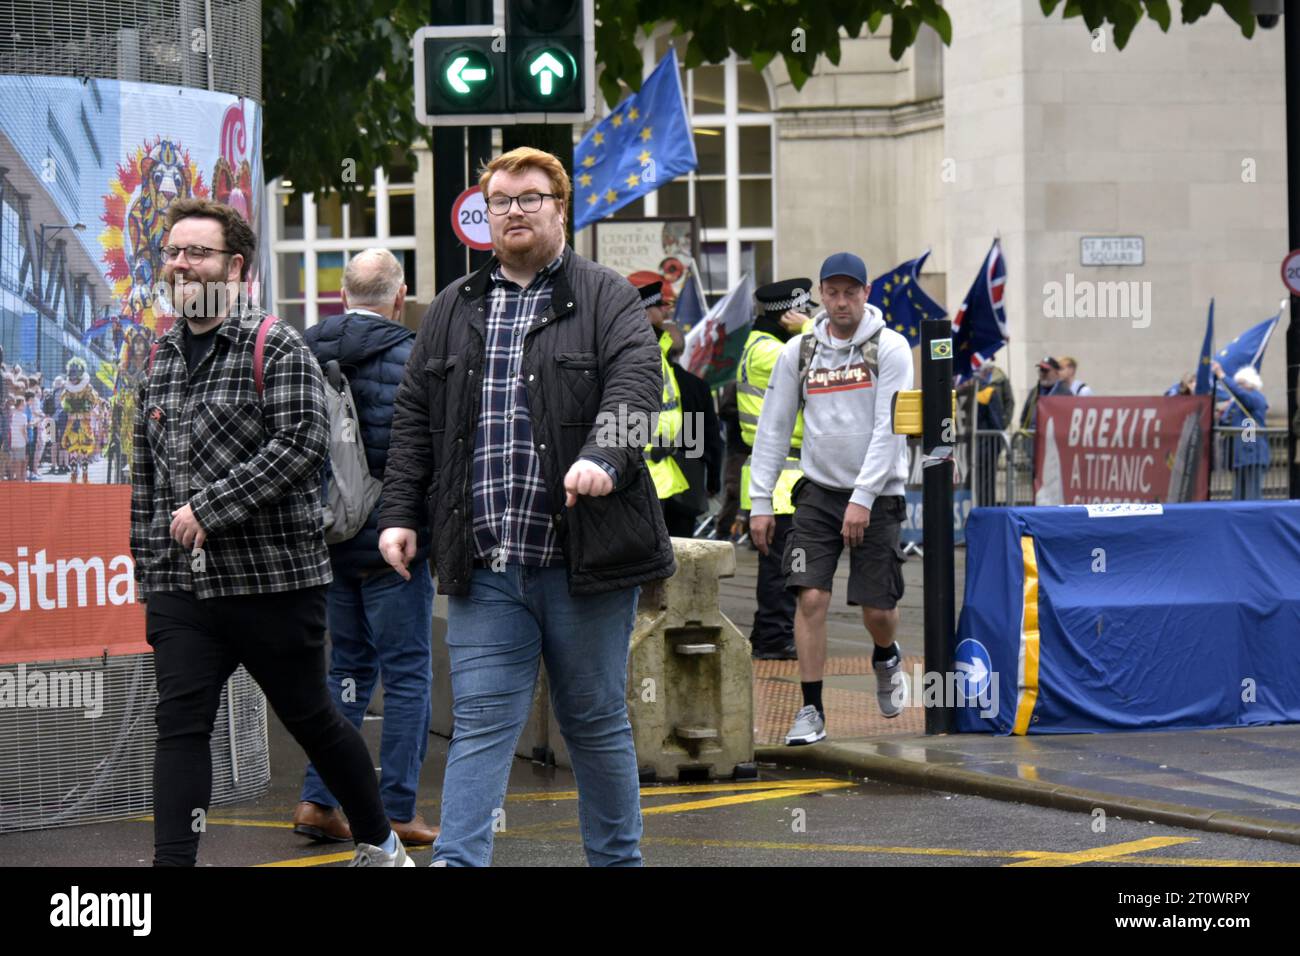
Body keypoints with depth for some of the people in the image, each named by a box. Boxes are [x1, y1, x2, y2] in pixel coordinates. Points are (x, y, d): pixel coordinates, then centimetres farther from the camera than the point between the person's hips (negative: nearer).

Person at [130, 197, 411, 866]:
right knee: (180, 727, -6)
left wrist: (208, 510, -20)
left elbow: (302, 443, -18)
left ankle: (380, 845, 28)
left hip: (273, 579, -4)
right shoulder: (161, 359, 13)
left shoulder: (277, 348, -6)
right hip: (179, 586, 5)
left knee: (311, 717, 9)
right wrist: (146, 569, 14)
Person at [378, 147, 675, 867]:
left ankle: (616, 860, 21)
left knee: (597, 724, 9)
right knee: (480, 725, -3)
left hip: (582, 561, -2)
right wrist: (399, 513, 7)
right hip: (482, 567, 2)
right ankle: (457, 863, -9)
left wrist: (604, 457, -31)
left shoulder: (607, 299, 3)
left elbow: (636, 385, -13)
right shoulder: (454, 310, 15)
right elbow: (413, 421, 17)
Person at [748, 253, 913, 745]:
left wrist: (862, 497, -18)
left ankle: (886, 659, 36)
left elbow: (889, 428, -12)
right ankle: (811, 710, -4)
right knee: (810, 597, -11)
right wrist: (760, 501, 3)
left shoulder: (889, 348, -6)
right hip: (819, 492, 2)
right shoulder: (798, 353, 4)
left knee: (878, 608, 1)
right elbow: (773, 427, 8)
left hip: (877, 496, -2)